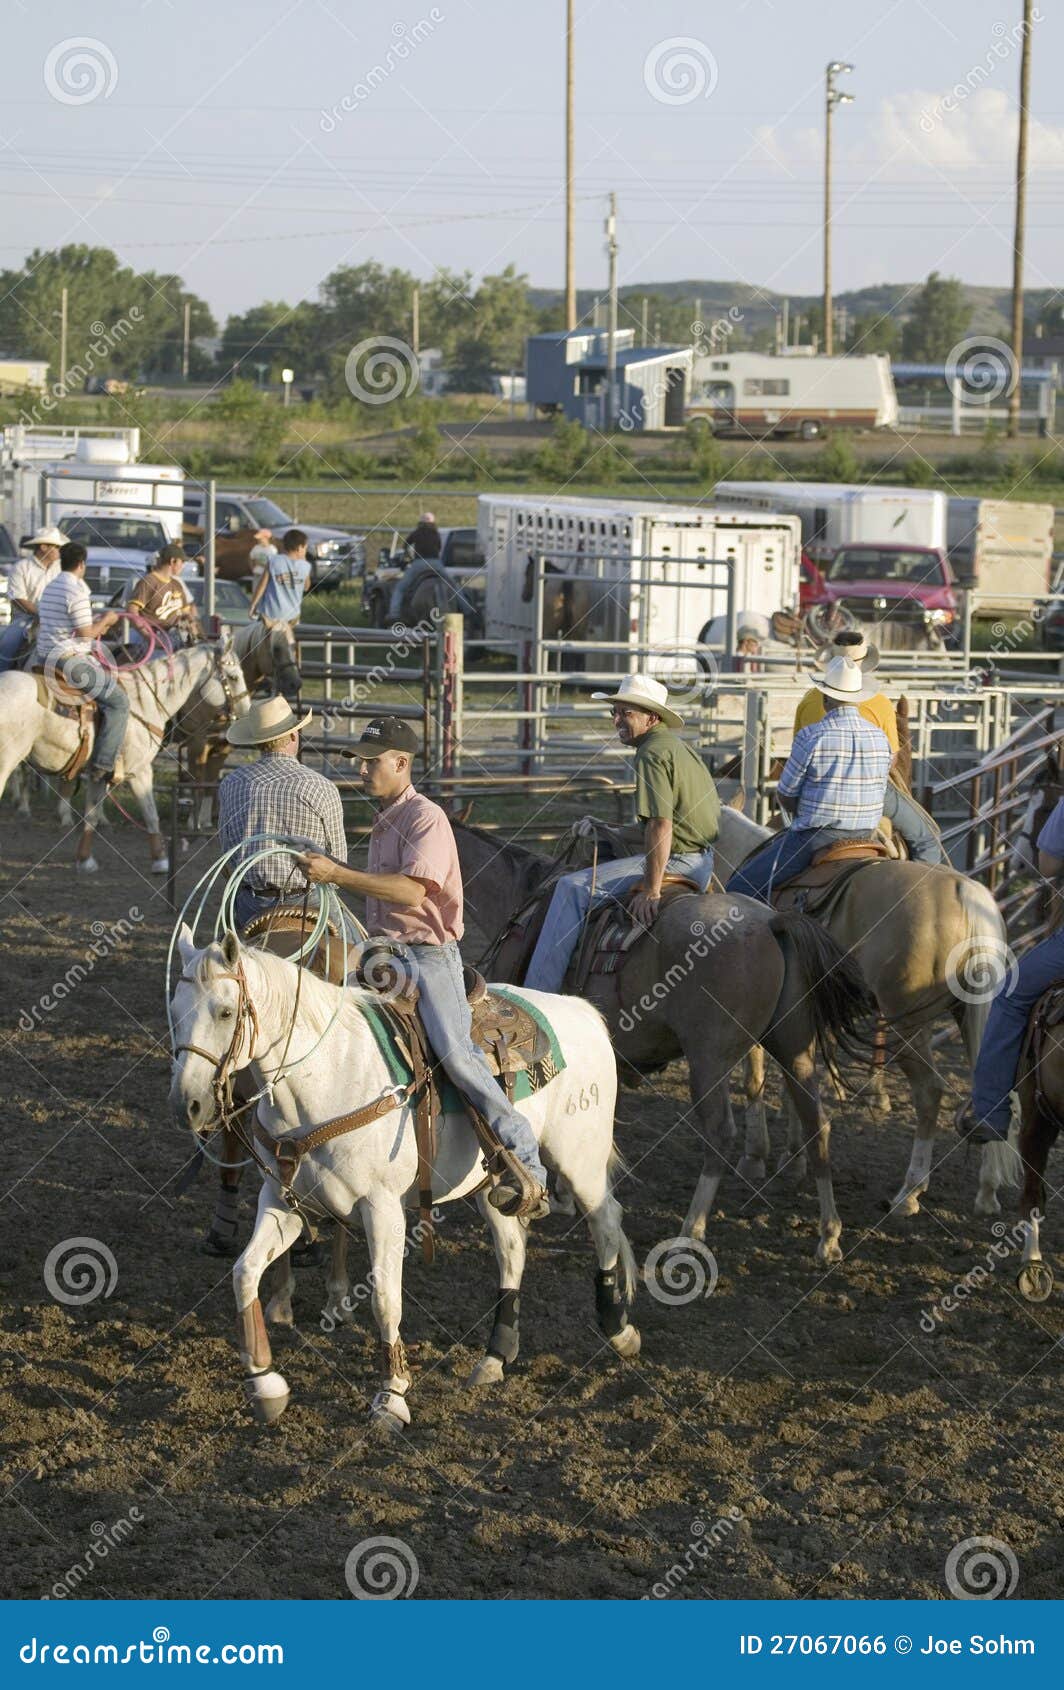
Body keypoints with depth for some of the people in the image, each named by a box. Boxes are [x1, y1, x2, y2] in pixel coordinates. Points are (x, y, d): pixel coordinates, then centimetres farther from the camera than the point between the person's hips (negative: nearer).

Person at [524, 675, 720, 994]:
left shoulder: (653, 754, -15)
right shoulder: (681, 748, 17)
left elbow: (660, 825, -24)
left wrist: (651, 890, -27)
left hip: (674, 859, -11)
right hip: (702, 862, 11)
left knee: (573, 888, -11)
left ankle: (537, 992, -13)